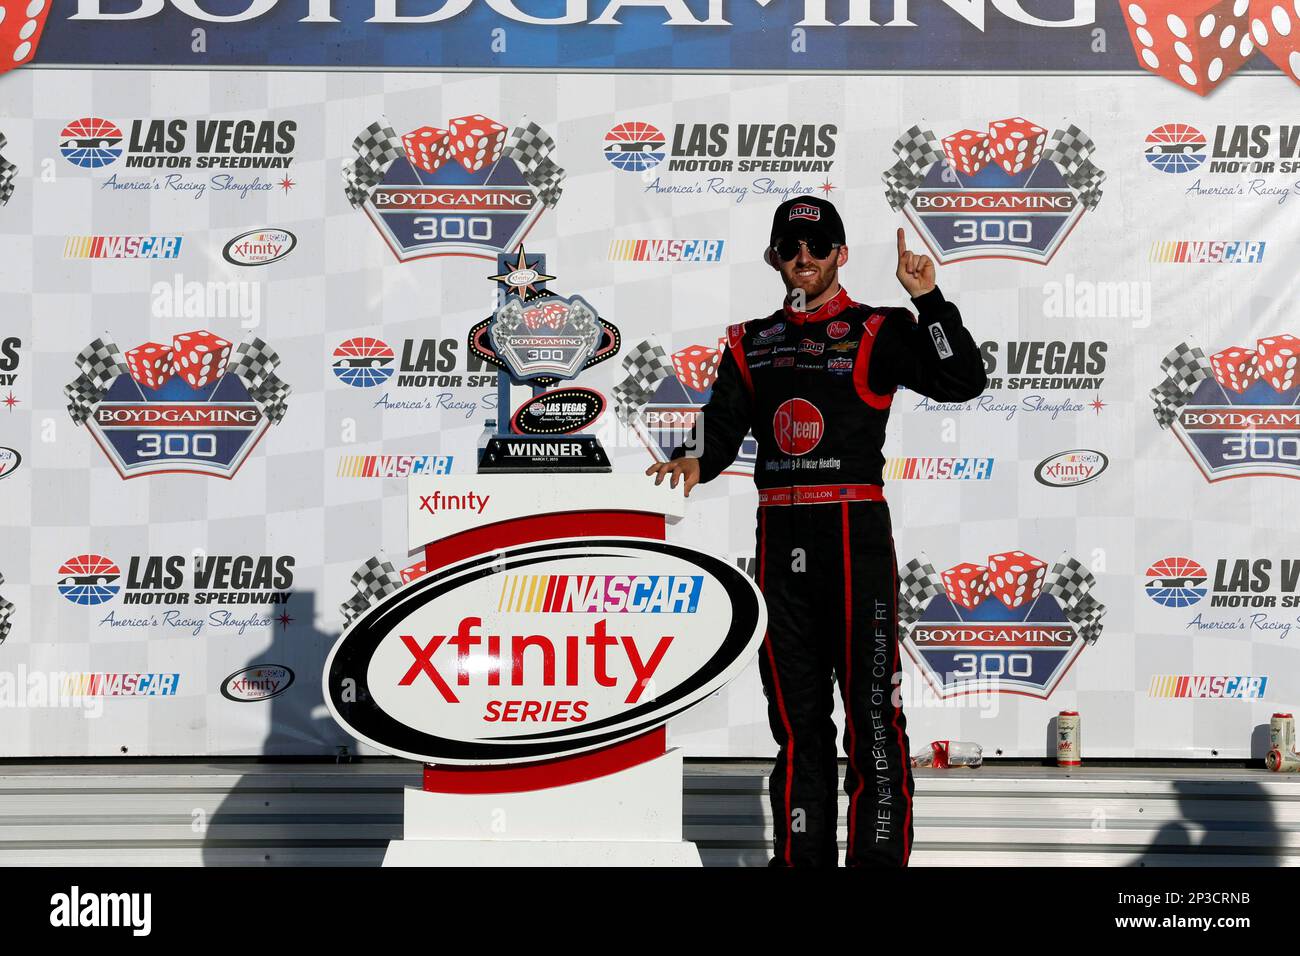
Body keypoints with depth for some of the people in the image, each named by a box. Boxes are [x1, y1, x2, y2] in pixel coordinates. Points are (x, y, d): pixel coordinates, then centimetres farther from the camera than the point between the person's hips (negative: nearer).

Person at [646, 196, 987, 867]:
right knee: (795, 710, 11)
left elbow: (962, 382, -8)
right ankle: (802, 854, 21)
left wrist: (928, 300, -16)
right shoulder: (750, 344, 16)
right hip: (780, 536, 4)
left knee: (871, 704, -4)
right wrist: (695, 460, -10)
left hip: (856, 532, -4)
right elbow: (723, 428, 10)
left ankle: (880, 853, 4)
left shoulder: (878, 331, 4)